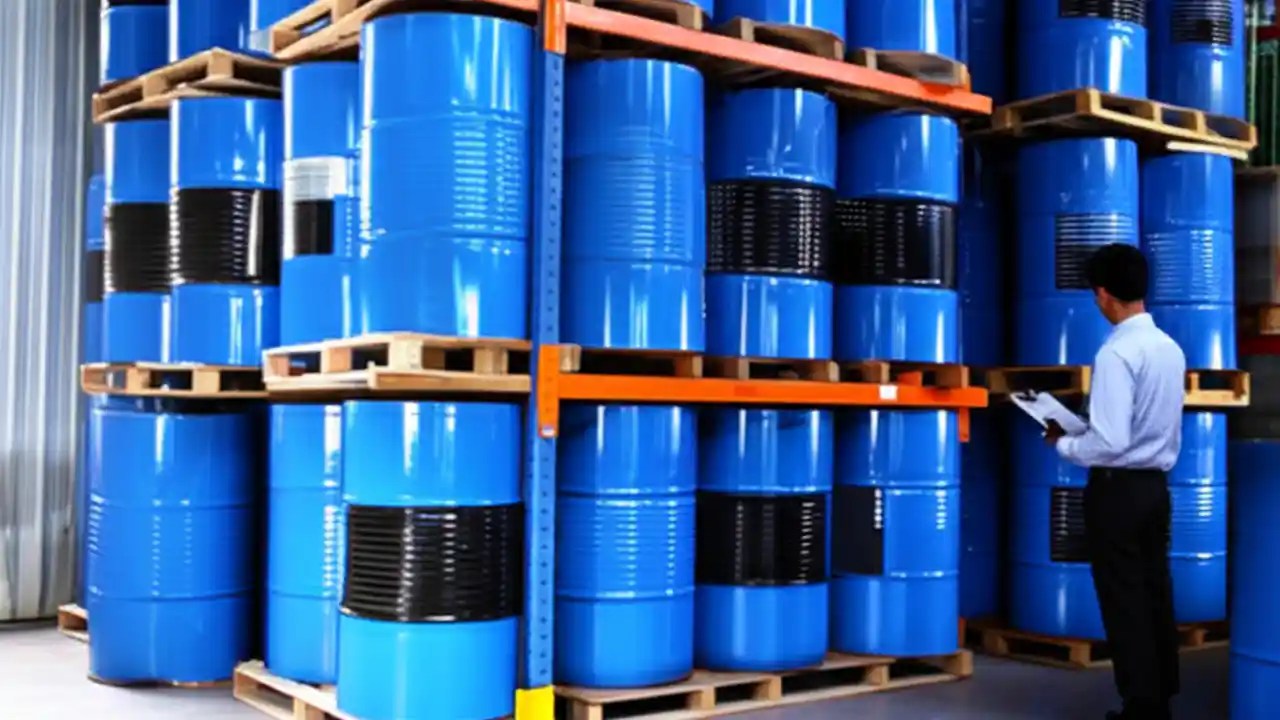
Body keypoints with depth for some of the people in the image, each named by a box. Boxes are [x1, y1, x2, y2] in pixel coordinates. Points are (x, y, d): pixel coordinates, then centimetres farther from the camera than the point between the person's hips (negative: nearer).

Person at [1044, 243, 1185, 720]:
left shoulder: (1118, 352, -19)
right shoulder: (1170, 348, 7)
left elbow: (1110, 442, -24)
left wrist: (1062, 444, -7)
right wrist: (1082, 429, 18)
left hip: (1118, 490, -8)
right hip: (1156, 485, 8)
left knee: (1125, 604, 2)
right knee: (1154, 597, 16)